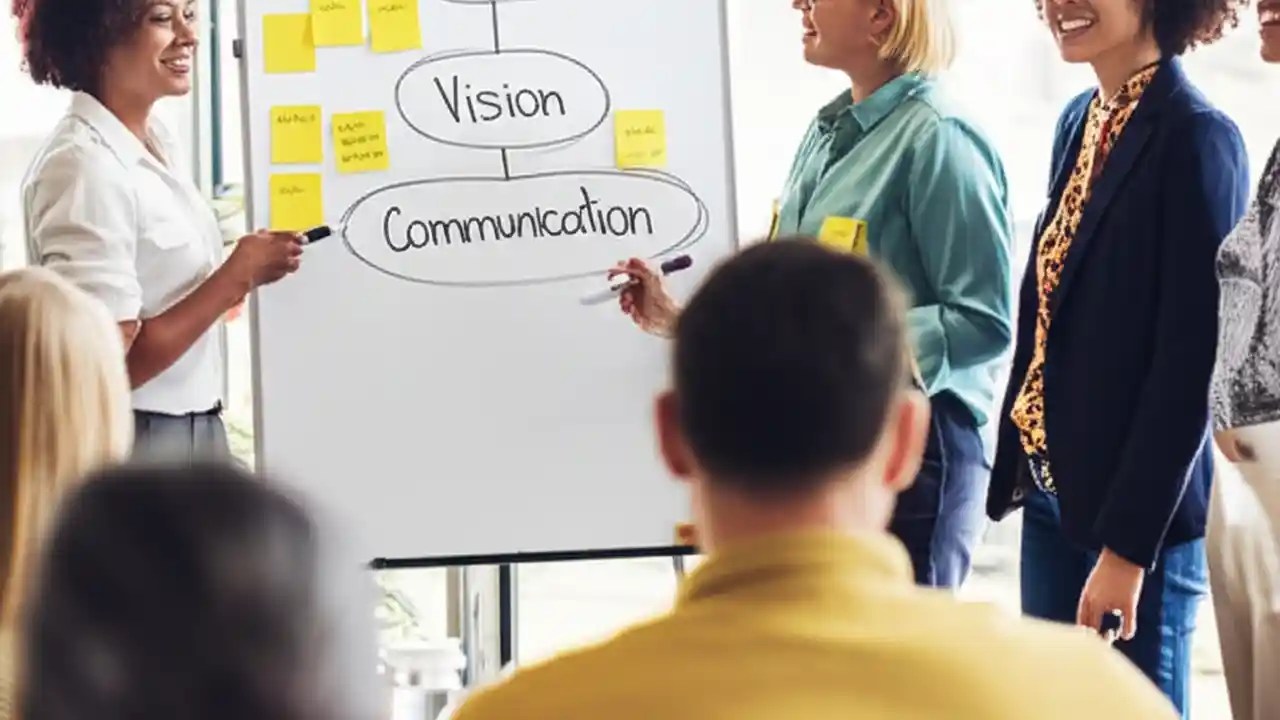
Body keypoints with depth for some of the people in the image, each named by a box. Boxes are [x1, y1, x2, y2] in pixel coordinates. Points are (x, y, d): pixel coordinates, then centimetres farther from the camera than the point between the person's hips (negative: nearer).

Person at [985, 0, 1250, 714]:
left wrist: (1128, 543, -19)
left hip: (1137, 508, -8)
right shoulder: (1081, 120, 9)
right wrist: (1018, 467, 13)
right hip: (1053, 494, 8)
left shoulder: (1196, 139, -15)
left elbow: (1191, 368, -18)